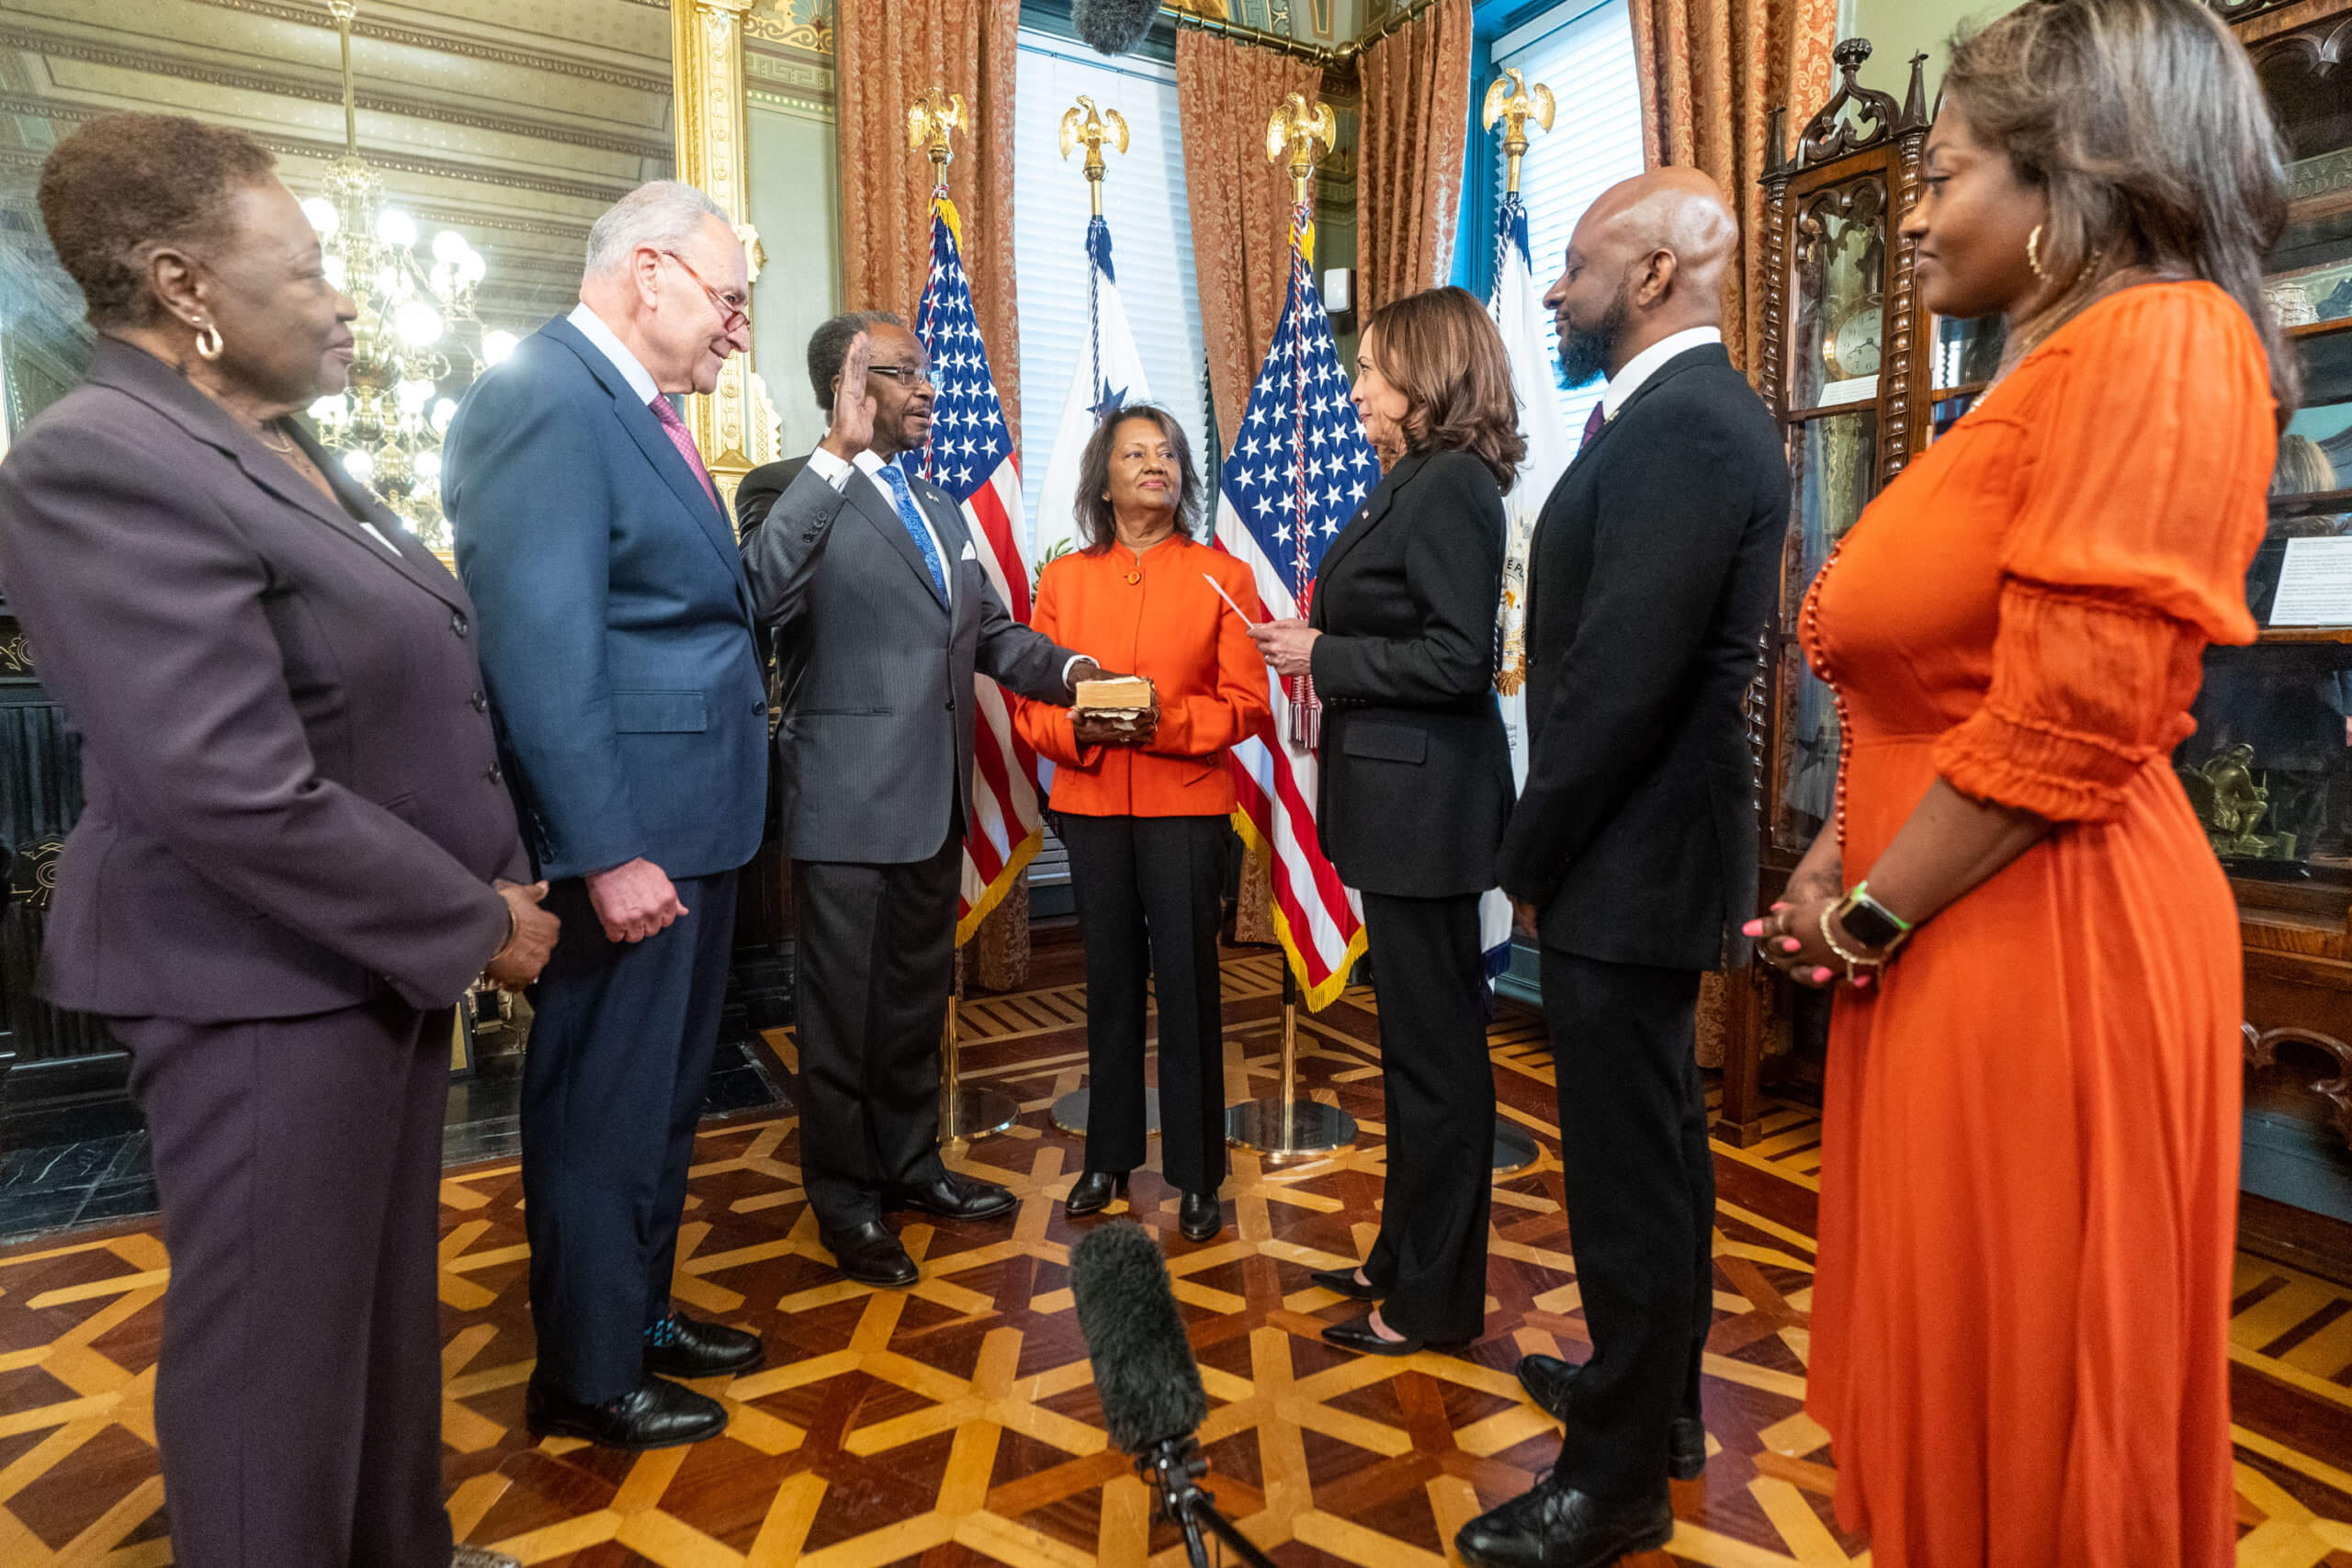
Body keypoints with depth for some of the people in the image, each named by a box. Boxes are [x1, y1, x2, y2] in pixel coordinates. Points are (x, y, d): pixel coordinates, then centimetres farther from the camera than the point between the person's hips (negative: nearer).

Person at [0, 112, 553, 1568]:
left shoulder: (286, 454, 11)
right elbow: (235, 794, -26)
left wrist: (491, 885, 7)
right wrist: (473, 925, -18)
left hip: (391, 956, 9)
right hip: (268, 985, -9)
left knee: (388, 1291, 22)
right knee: (276, 1335, 8)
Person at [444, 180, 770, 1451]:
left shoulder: (639, 407, 14)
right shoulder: (543, 397, -15)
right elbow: (539, 650, -22)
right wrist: (606, 854, -23)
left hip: (689, 826, 10)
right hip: (624, 835, -10)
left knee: (663, 1095, 21)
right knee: (602, 1109, 6)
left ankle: (640, 1313, 41)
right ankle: (586, 1378, 27)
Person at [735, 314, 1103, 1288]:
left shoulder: (940, 507, 16)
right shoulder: (788, 494, -9)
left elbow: (989, 630, 16)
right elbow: (759, 596, -29)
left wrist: (1070, 670, -2)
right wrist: (838, 454, -30)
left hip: (935, 801, 8)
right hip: (846, 803, -7)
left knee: (919, 996, 20)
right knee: (846, 1011, 8)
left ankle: (910, 1162, 39)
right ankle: (845, 1199, 28)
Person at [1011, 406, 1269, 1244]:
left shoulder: (1222, 575, 3)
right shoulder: (1064, 579, 9)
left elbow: (1246, 702, -3)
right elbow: (1031, 703, 6)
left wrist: (1163, 722, -19)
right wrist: (1078, 726, -15)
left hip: (1186, 804, -2)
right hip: (1089, 804, 2)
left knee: (1188, 984, 1)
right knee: (1110, 980, 11)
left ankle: (1197, 1174, 15)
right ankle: (1109, 1157, 26)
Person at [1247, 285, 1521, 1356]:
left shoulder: (1449, 485, -14)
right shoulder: (1421, 484, 15)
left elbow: (1456, 660, -21)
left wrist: (1324, 653, -13)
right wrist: (1322, 648, 6)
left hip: (1426, 804, -10)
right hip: (1404, 797, 10)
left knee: (1432, 1047, 2)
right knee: (1420, 1038, 18)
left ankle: (1435, 1300, 19)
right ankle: (1406, 1257, 34)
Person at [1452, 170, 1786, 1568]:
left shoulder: (1681, 426, -19)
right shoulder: (1694, 413, 13)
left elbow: (1621, 681, -24)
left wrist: (1530, 859, -12)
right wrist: (1550, 850, 11)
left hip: (1627, 869, -10)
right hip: (1654, 853, 10)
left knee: (1629, 1168, 4)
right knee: (1659, 1149, 22)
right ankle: (1661, 1396, 43)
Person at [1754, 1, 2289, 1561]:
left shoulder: (2158, 338, -11)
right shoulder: (2047, 369, 19)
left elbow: (2071, 710, -21)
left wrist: (1871, 914, -11)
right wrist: (1845, 861, 7)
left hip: (2041, 945, -9)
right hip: (1955, 940, 9)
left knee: (2032, 1391, 8)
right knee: (1959, 1365, 20)